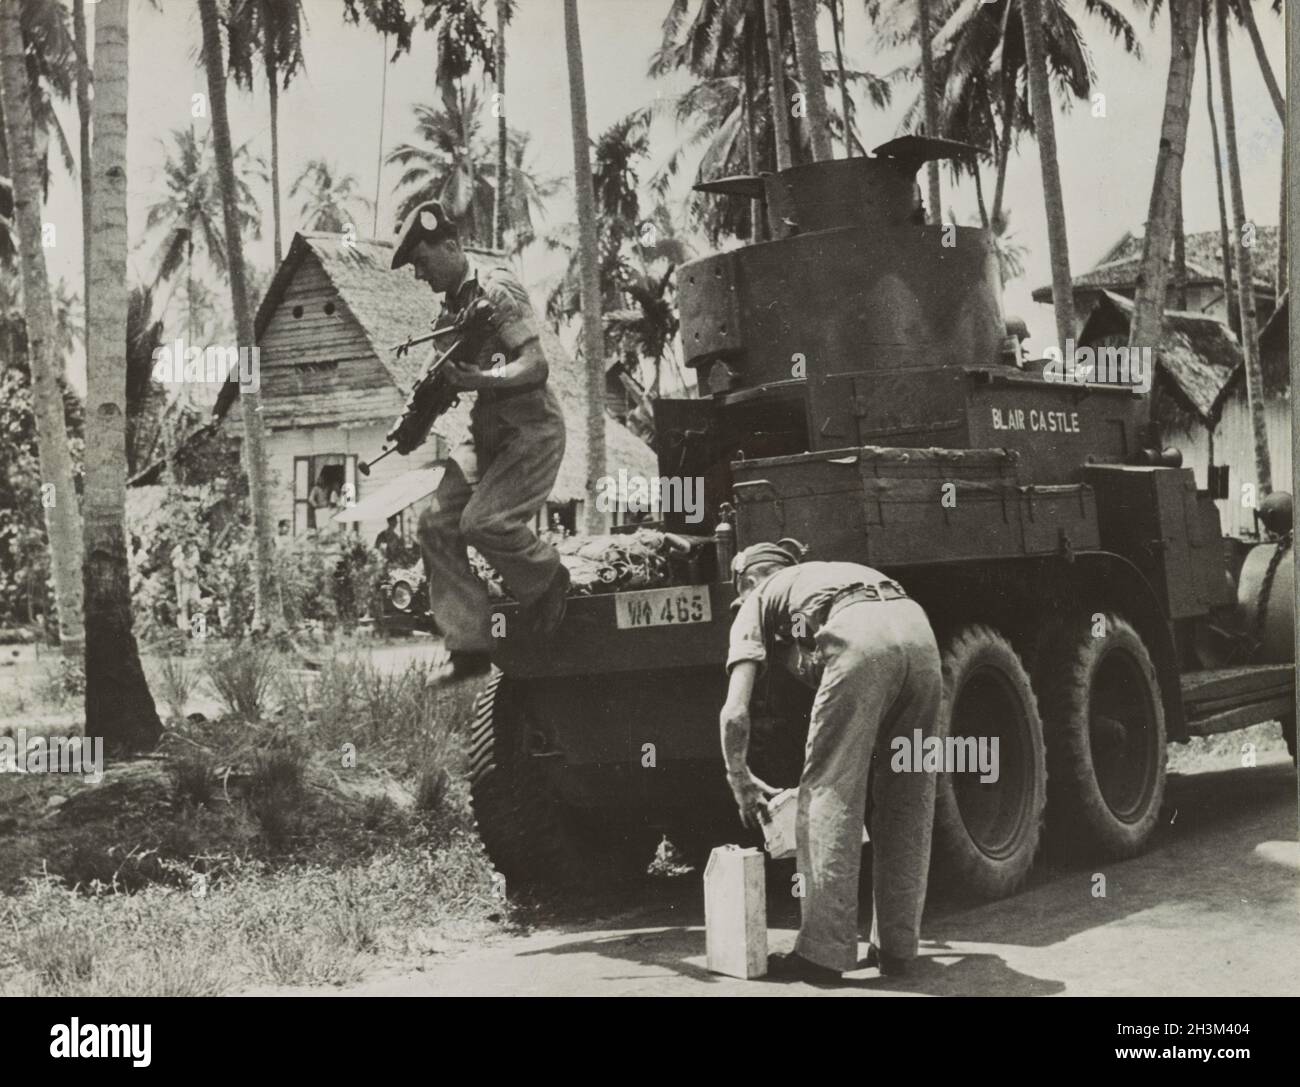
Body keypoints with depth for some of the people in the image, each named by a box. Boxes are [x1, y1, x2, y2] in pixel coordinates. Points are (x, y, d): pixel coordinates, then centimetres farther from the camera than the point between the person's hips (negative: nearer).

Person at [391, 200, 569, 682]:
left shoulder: (498, 291, -13)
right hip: (486, 434, 9)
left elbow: (536, 365, -22)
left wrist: (479, 380, -36)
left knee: (484, 521, -24)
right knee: (437, 525, -3)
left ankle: (548, 579, 6)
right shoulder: (451, 308, 14)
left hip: (532, 430, -9)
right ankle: (469, 646, 1)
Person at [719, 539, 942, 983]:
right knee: (907, 801, 14)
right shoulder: (829, 573, 42)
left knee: (829, 796, 4)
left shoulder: (758, 600, 26)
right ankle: (896, 947, 20)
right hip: (918, 628, 6)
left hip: (858, 637, -6)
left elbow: (735, 713, 13)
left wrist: (740, 779, 28)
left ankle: (823, 951, 3)